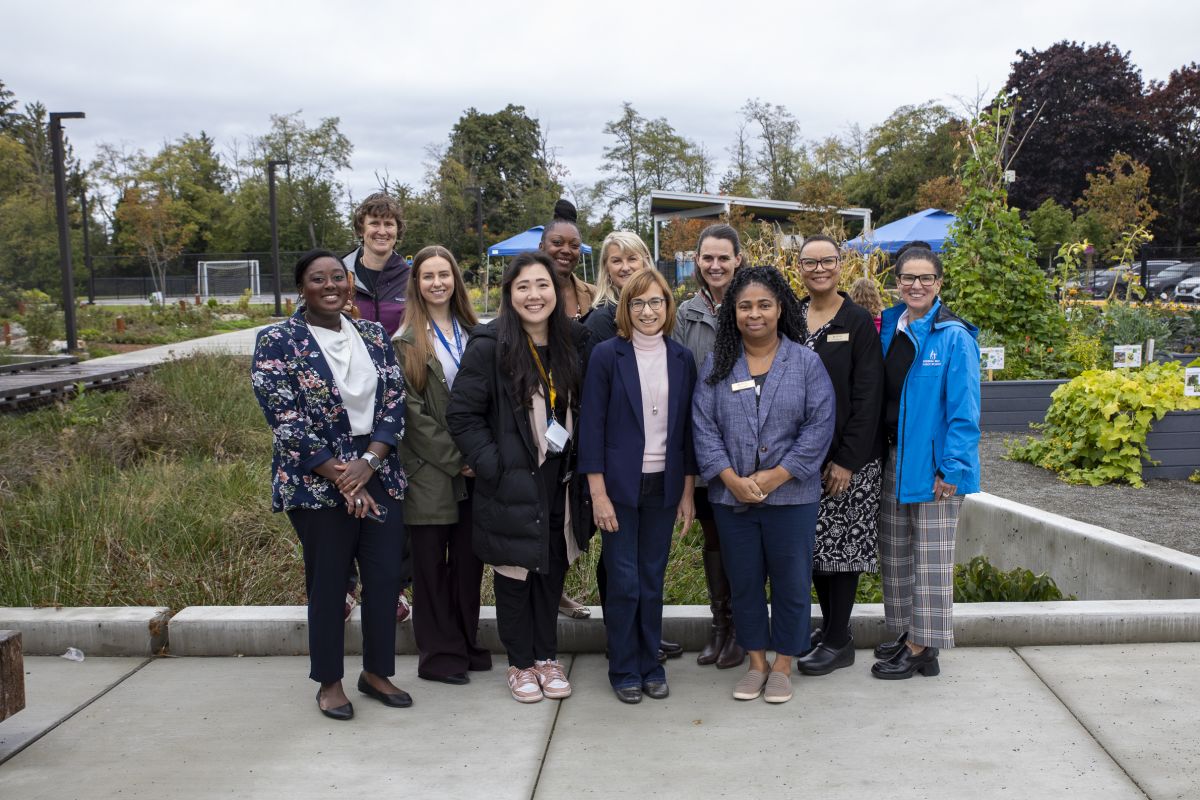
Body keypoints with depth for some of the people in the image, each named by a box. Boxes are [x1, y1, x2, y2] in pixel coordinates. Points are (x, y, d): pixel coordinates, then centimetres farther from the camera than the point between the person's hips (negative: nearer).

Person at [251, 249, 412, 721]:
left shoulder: (373, 336, 8)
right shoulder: (278, 342, -6)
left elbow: (394, 402, 4)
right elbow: (286, 421, -11)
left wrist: (369, 461, -11)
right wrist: (341, 476, -14)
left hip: (377, 473, 4)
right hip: (316, 481, -4)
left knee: (386, 573, 6)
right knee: (328, 581, 4)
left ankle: (377, 672, 24)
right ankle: (329, 681, 22)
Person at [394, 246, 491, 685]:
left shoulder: (473, 333, 10)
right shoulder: (406, 342, -3)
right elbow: (411, 413, -8)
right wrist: (455, 459, -11)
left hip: (473, 470, 4)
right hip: (430, 470, -4)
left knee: (469, 559, 10)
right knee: (431, 564, 3)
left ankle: (467, 644, 23)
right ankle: (439, 654, 14)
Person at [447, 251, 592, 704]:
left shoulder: (574, 343, 3)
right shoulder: (489, 346, -12)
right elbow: (462, 415, -11)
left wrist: (577, 461, 5)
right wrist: (494, 467, -15)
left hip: (559, 483, 4)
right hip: (512, 485, -4)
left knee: (553, 569, 14)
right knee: (514, 575, 7)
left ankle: (547, 656, 30)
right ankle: (520, 663, 24)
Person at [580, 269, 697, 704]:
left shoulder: (681, 358, 5)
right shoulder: (607, 355, -5)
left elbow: (687, 427, 8)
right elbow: (591, 425, -7)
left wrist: (687, 491, 6)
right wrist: (598, 493, -11)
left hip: (664, 485, 3)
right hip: (620, 485, -3)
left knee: (653, 581, 11)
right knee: (623, 583, 3)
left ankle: (651, 665, 24)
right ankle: (624, 670, 17)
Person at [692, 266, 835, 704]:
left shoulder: (806, 362, -1)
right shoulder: (716, 365, 5)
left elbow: (819, 426, -7)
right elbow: (704, 426, -1)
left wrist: (774, 477, -14)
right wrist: (732, 480, -13)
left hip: (790, 495, -2)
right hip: (731, 497, 2)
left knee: (790, 581, 6)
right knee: (744, 581, 12)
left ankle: (783, 666, 23)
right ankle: (756, 663, 27)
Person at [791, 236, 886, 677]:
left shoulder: (858, 321, -7)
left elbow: (867, 397, -11)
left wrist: (848, 460, -16)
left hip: (847, 458, -5)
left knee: (841, 544, 1)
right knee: (815, 543, 12)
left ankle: (839, 641, 12)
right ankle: (828, 624, 28)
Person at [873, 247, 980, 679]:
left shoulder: (954, 336, -12)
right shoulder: (889, 327, 7)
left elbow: (964, 408, -14)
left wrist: (952, 468, -18)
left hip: (932, 460, -7)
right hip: (894, 455, 7)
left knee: (930, 555, 2)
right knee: (895, 551, 15)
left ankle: (922, 648, 10)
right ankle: (908, 632, 29)